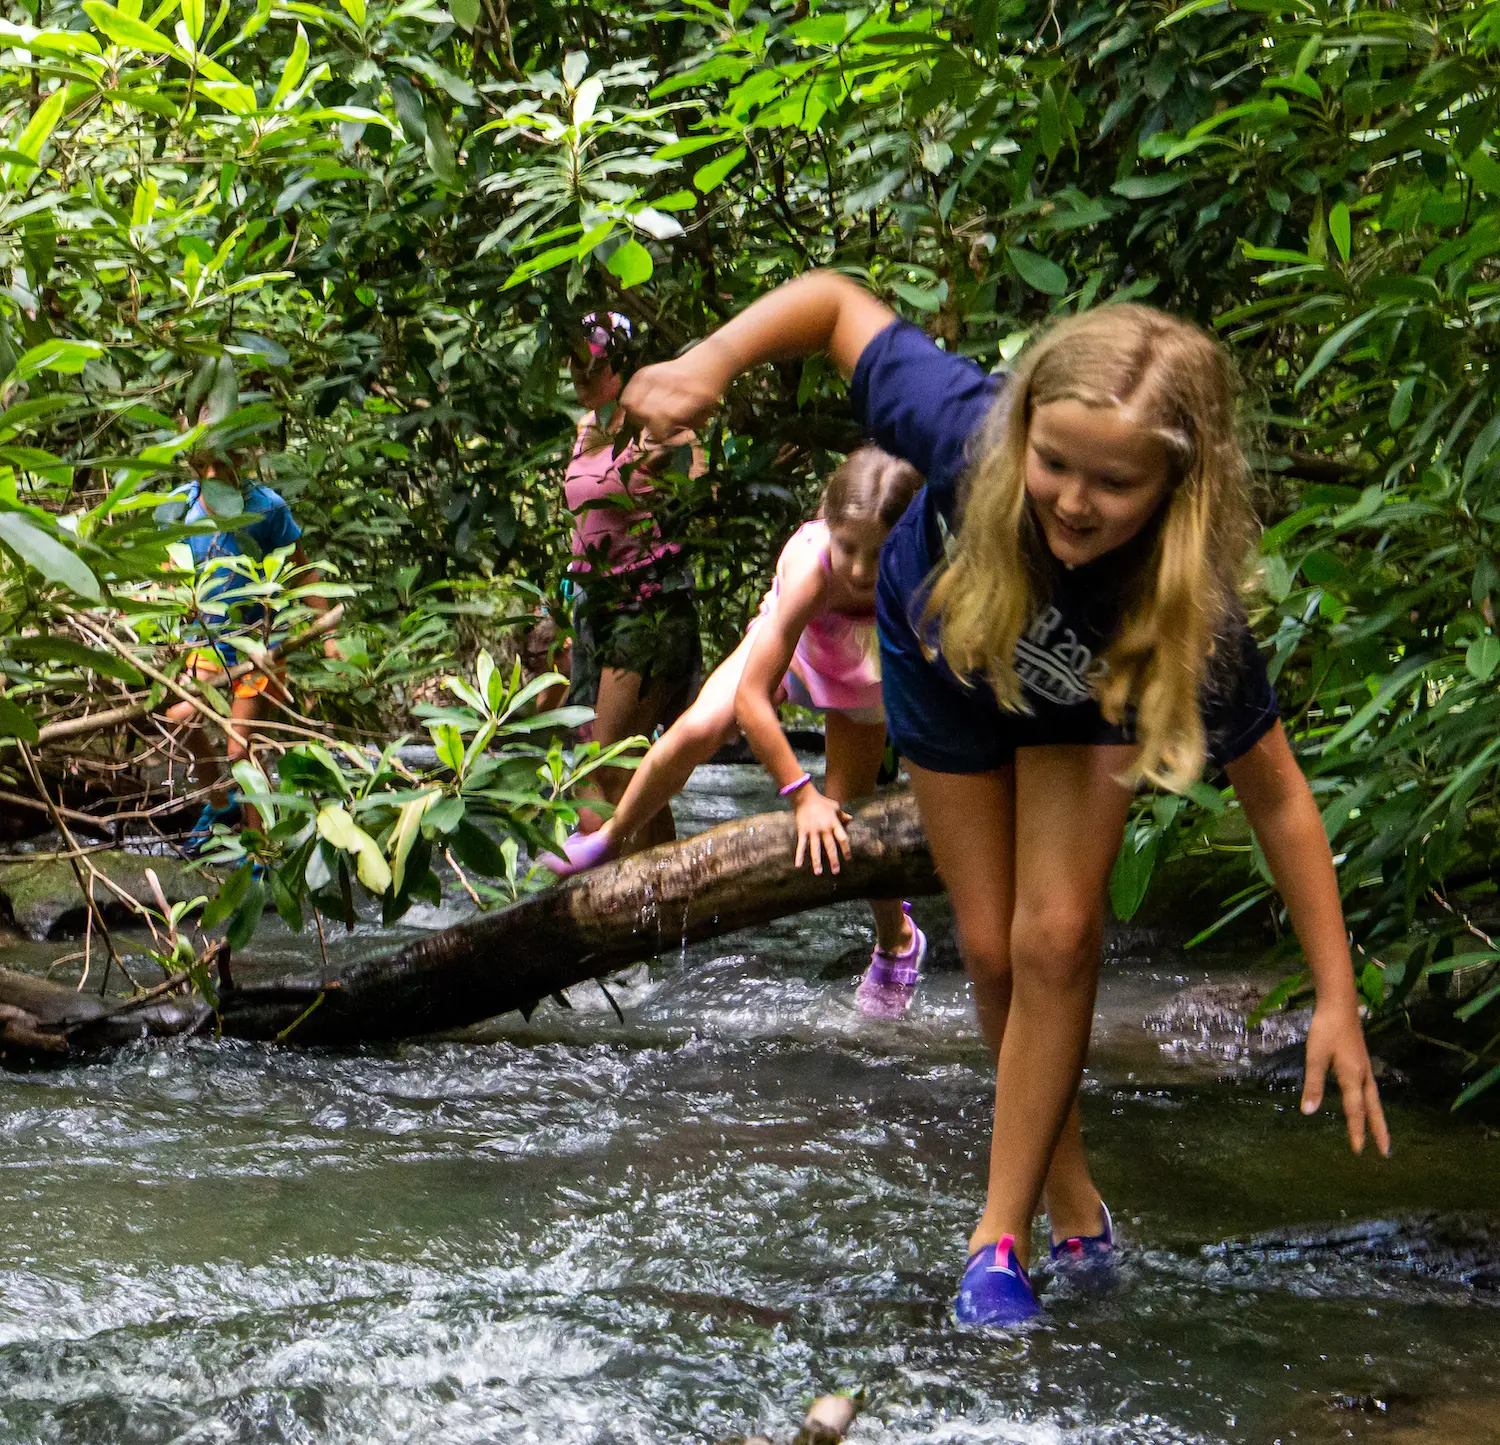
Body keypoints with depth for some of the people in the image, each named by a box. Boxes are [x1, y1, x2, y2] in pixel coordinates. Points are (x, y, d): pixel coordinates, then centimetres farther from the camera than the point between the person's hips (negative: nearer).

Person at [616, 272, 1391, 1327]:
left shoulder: (1194, 616, -44)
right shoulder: (967, 432, -45)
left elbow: (1278, 799, -31)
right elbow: (836, 301, -29)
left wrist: (1338, 999, -30)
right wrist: (710, 364, -45)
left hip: (1086, 702, -2)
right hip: (942, 656, 2)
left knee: (1057, 938, -15)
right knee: (994, 949, 8)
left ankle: (1003, 1233, 1)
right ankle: (1072, 1197, 28)